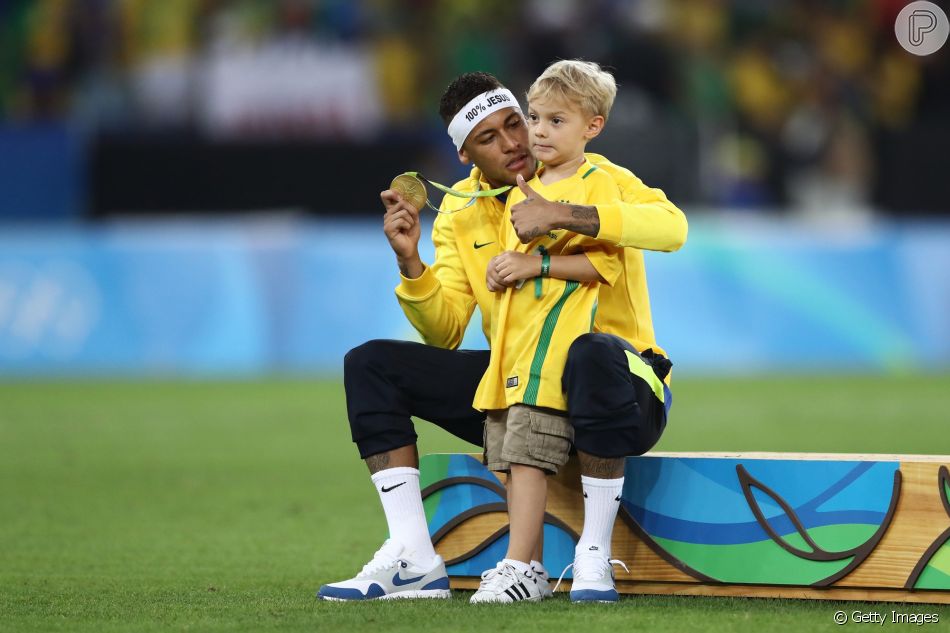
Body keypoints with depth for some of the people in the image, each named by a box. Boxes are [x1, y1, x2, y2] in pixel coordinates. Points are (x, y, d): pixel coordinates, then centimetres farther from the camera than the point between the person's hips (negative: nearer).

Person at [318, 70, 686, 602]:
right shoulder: (459, 211, 7)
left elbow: (672, 226, -28)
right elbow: (445, 335, 3)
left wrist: (562, 214, -36)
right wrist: (409, 261, -14)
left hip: (618, 381, -6)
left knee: (594, 354, -42)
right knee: (370, 365, -5)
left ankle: (594, 558, -32)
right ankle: (415, 559, -14)